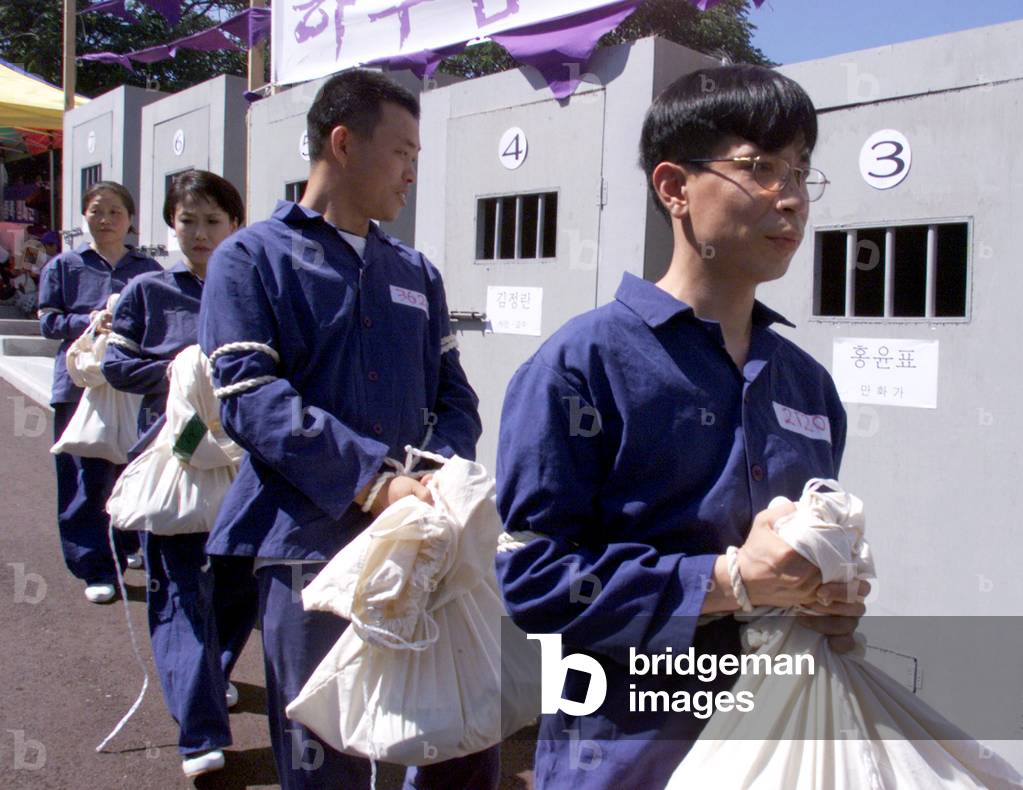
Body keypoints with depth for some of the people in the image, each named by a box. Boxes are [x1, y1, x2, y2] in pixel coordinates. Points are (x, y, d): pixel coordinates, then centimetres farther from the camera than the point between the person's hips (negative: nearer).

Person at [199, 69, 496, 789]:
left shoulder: (416, 272, 17)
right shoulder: (251, 259, 2)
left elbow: (454, 395, 13)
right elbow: (250, 398, -11)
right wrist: (372, 481, -20)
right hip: (310, 541, -4)